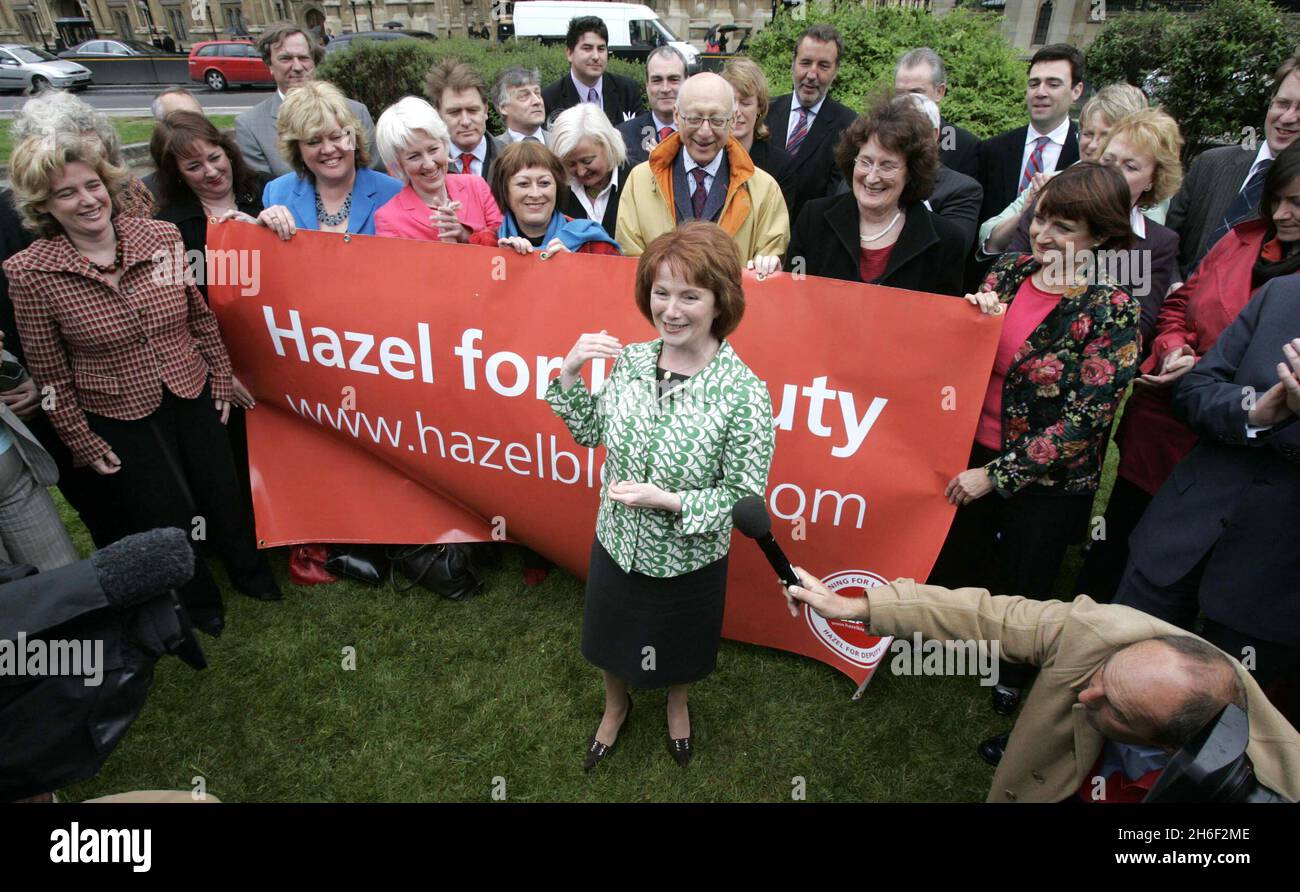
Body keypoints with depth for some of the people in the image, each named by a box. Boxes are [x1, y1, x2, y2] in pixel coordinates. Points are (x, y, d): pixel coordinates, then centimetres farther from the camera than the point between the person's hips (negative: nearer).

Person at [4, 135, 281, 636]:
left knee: (222, 494, 17)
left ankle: (249, 572, 46)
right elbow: (51, 374, -8)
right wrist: (84, 444, -4)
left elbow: (201, 316, 4)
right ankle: (197, 600, 40)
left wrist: (221, 379, 6)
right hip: (120, 420, -2)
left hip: (194, 397, 3)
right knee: (169, 517, 10)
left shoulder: (161, 237, -9)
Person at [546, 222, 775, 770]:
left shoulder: (745, 392, -26)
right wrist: (569, 373, -11)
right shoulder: (630, 360, -12)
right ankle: (616, 705, 61)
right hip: (616, 543, 3)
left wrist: (666, 500, -30)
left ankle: (677, 704, 62)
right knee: (610, 642, 27)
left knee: (678, 649, 26)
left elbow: (745, 498, -18)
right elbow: (590, 432, 3)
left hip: (688, 560, -3)